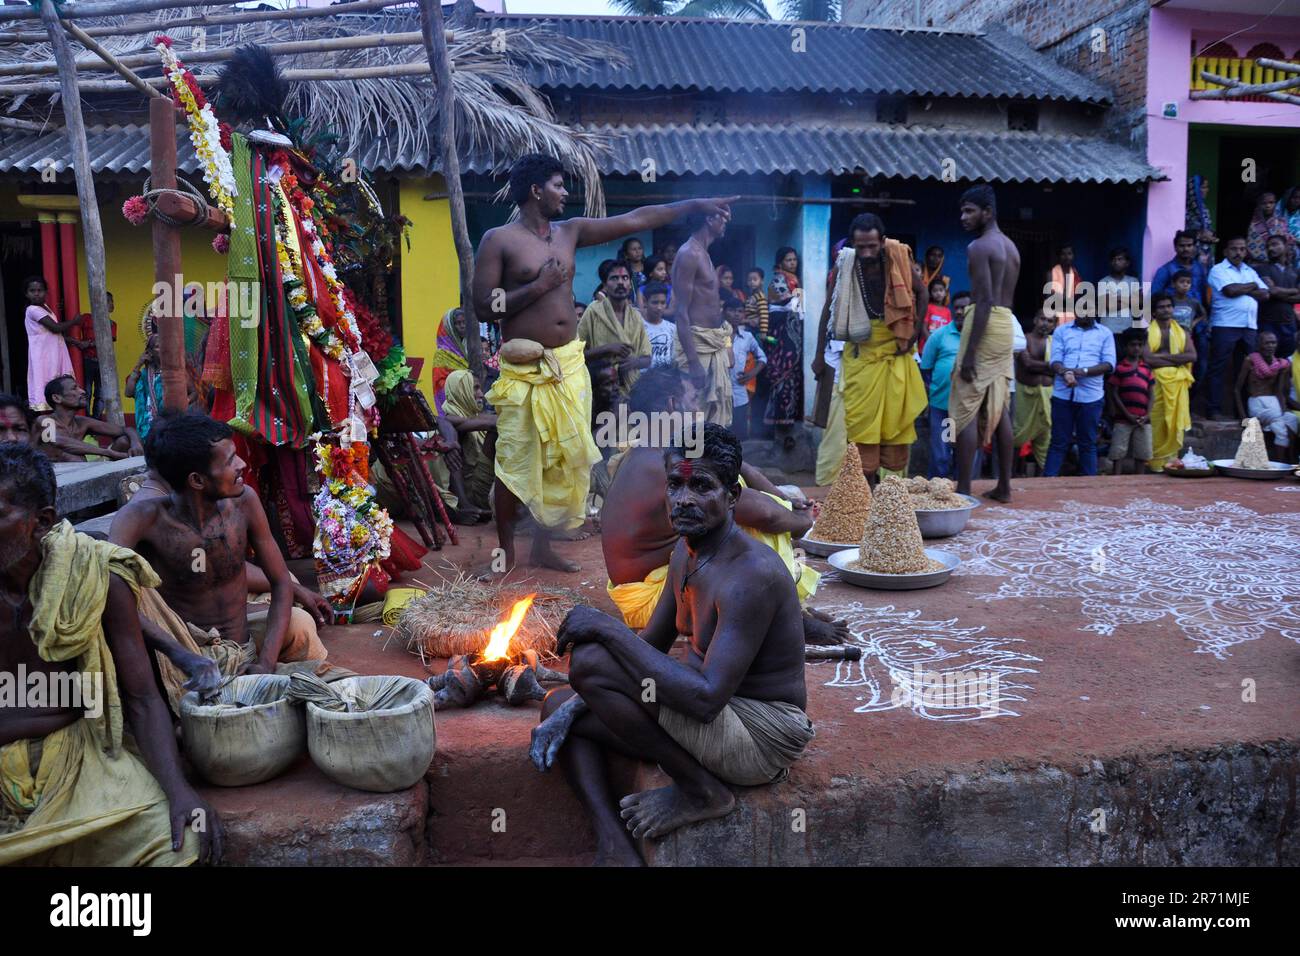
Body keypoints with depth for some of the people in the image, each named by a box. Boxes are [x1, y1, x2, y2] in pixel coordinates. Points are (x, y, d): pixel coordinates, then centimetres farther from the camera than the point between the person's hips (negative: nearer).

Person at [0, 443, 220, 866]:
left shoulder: (96, 577, -7)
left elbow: (141, 699, -8)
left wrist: (178, 788, -21)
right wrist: (62, 709, -15)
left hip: (80, 752, 1)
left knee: (184, 838, -21)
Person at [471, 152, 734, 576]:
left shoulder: (570, 231, 11)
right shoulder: (498, 240, -5)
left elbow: (635, 220, 13)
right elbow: (483, 306, -10)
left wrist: (695, 204, 15)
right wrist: (538, 286, -14)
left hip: (568, 364, 6)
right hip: (524, 368, -6)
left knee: (565, 456, 7)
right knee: (514, 462, -3)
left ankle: (543, 545, 21)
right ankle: (506, 551, 15)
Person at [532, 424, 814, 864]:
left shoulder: (751, 574, -25)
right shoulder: (686, 552, 4)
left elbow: (706, 699, -33)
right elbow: (651, 646, 12)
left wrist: (609, 629, -28)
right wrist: (569, 710, 0)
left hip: (761, 739, -9)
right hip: (715, 714, 9)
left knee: (590, 662, -23)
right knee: (559, 705, 9)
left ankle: (701, 792, -7)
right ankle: (615, 845, -3)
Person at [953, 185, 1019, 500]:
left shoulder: (978, 247, -10)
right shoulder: (1011, 247, 18)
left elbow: (985, 301, -18)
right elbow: (1003, 296, 17)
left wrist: (969, 352, -21)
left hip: (986, 324, -9)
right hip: (1007, 325, 9)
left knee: (966, 410, -6)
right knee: (1000, 409, 11)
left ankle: (963, 490, -7)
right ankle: (1003, 486, 14)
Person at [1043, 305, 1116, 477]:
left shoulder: (1105, 334, 9)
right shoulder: (1061, 331, 10)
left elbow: (1109, 363, -1)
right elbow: (1055, 359, 0)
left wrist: (1084, 371, -16)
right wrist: (1065, 373, -21)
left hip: (1091, 395, 0)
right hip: (1063, 394, 0)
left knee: (1088, 443, 6)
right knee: (1058, 442, 1)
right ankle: (1048, 480, 2)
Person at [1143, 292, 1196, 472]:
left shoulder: (1182, 332, 14)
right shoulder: (1147, 331, 2)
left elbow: (1192, 356, 0)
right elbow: (1148, 358, -12)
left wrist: (1163, 356, -9)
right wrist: (1177, 360, -7)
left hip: (1178, 383, 4)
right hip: (1156, 383, -4)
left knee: (1175, 423, 2)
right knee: (1156, 424, -7)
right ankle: (1154, 463, -3)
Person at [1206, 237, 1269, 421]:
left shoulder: (1251, 272, 20)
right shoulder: (1218, 270, 2)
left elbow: (1265, 295, 8)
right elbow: (1230, 290, -14)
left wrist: (1241, 289, -4)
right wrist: (1252, 286, 1)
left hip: (1250, 326, 6)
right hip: (1225, 326, -6)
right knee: (1219, 368, -4)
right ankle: (1214, 410, -3)